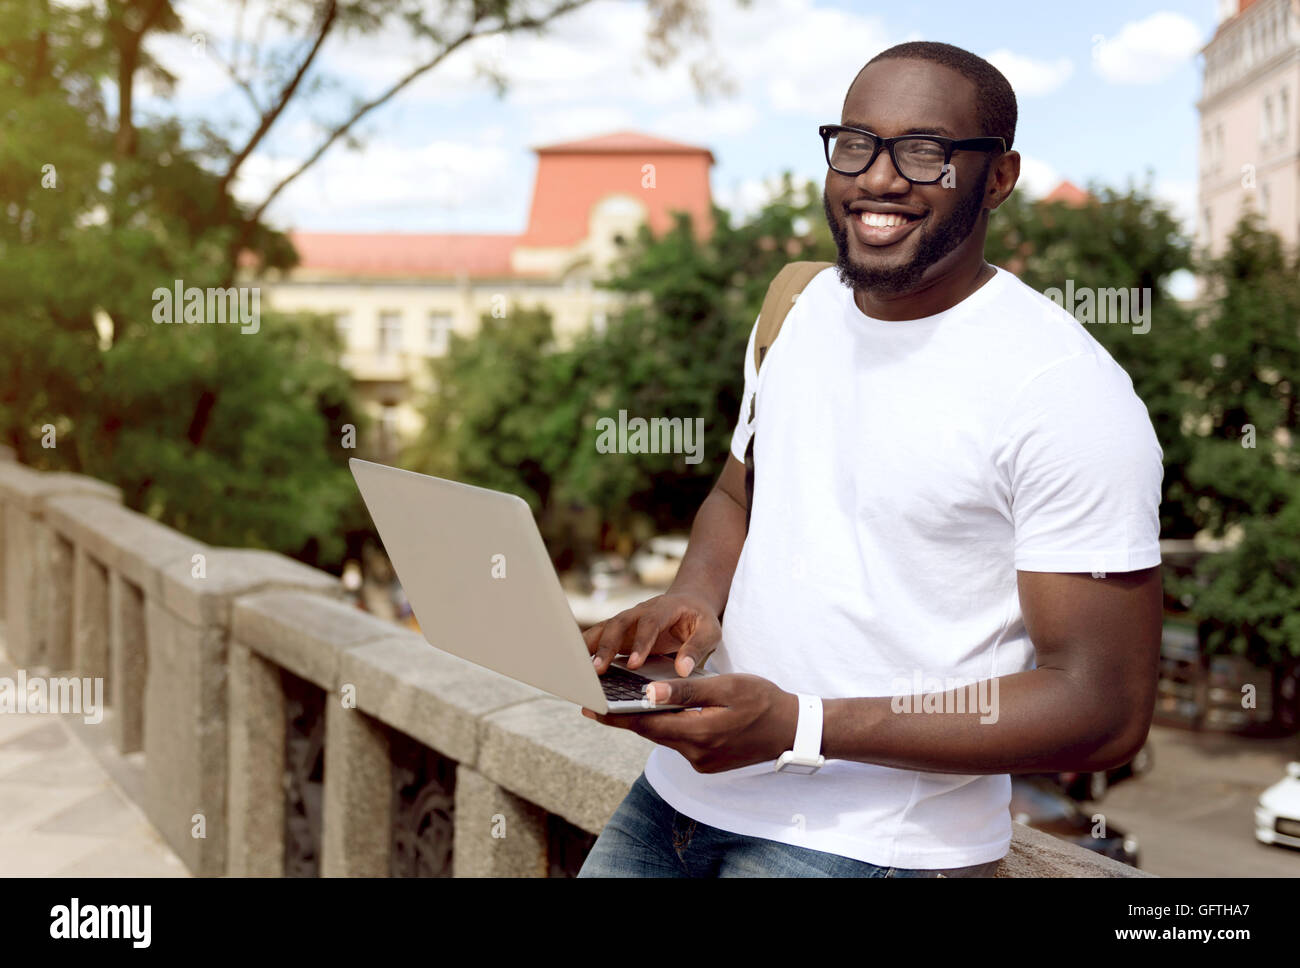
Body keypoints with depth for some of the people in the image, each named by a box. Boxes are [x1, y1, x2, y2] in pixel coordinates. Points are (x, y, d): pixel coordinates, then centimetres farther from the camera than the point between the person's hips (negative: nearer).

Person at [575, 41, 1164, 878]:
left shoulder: (1066, 391, -17)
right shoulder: (798, 308, 5)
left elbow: (1108, 710, -17)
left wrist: (800, 726, -23)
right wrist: (693, 599, -4)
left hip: (867, 842, -6)